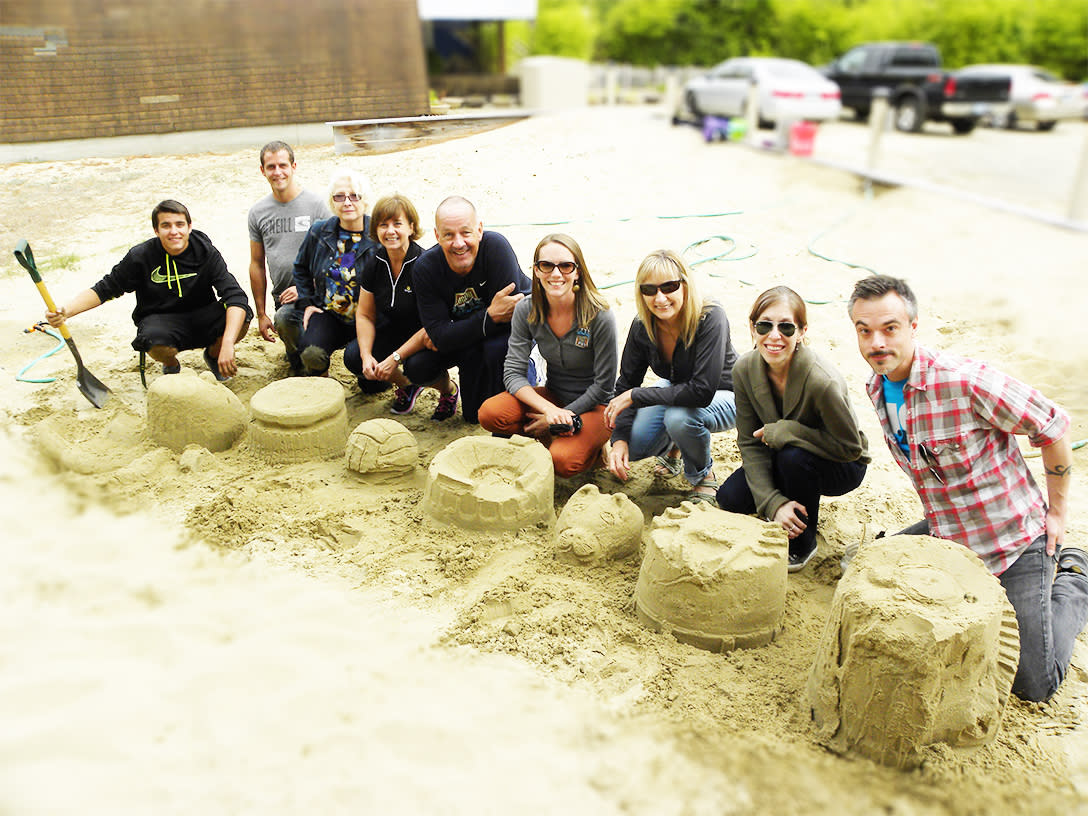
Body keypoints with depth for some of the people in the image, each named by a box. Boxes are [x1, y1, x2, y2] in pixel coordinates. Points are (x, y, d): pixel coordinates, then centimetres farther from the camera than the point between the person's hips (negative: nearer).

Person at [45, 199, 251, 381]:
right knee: (156, 343, -38)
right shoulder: (140, 257, -11)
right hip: (160, 319, -1)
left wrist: (227, 344, -39)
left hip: (201, 317, 1)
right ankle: (171, 364, 5)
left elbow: (235, 296, -24)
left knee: (242, 316, -28)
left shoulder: (206, 252, -13)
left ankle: (213, 354, 8)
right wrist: (66, 311, -19)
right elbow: (105, 288, 0)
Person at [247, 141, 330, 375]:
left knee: (285, 316, -33)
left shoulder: (315, 204, -1)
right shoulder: (258, 212, 12)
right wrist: (261, 314, 12)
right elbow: (257, 264, 16)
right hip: (283, 296, 5)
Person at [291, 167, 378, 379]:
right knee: (310, 353, -28)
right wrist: (306, 303, 9)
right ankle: (320, 378, 11)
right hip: (328, 314, 3)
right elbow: (301, 269, 21)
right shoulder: (319, 233, 3)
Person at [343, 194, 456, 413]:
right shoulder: (375, 263, -3)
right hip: (391, 333, 6)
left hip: (425, 339, -6)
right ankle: (406, 385, 13)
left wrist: (396, 357, -26)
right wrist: (366, 355, -13)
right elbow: (365, 315, 3)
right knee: (352, 357, -15)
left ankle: (447, 388, 4)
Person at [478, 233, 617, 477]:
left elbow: (603, 386, -14)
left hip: (595, 405, -4)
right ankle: (560, 438, -4)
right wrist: (549, 409, -29)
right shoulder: (526, 311, -9)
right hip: (554, 397, 4)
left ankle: (591, 446, 3)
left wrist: (558, 418, -18)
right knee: (490, 413, -21)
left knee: (563, 461, -31)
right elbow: (513, 372, -12)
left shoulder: (600, 316, -20)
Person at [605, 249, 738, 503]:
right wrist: (619, 439, -22)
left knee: (678, 417, -36)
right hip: (676, 391, 5)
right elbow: (626, 384, -8)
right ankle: (671, 446, 21)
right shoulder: (642, 327, -15)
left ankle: (704, 476, -4)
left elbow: (702, 391, -37)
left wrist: (635, 396, -32)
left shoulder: (710, 319, -31)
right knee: (632, 446, -16)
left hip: (722, 398, -5)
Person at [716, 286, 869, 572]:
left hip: (842, 467, -4)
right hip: (784, 460, 4)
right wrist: (773, 503, -25)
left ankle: (802, 543, -8)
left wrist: (786, 432, -29)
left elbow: (851, 447, -22)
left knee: (793, 455, -34)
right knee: (729, 498, -17)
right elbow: (750, 443, -13)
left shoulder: (823, 381, -33)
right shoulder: (745, 370, -18)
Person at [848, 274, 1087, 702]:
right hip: (945, 535, 7)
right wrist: (940, 509, 13)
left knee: (1033, 684, -4)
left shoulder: (966, 381, -29)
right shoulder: (877, 389, -4)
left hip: (1014, 539, -6)